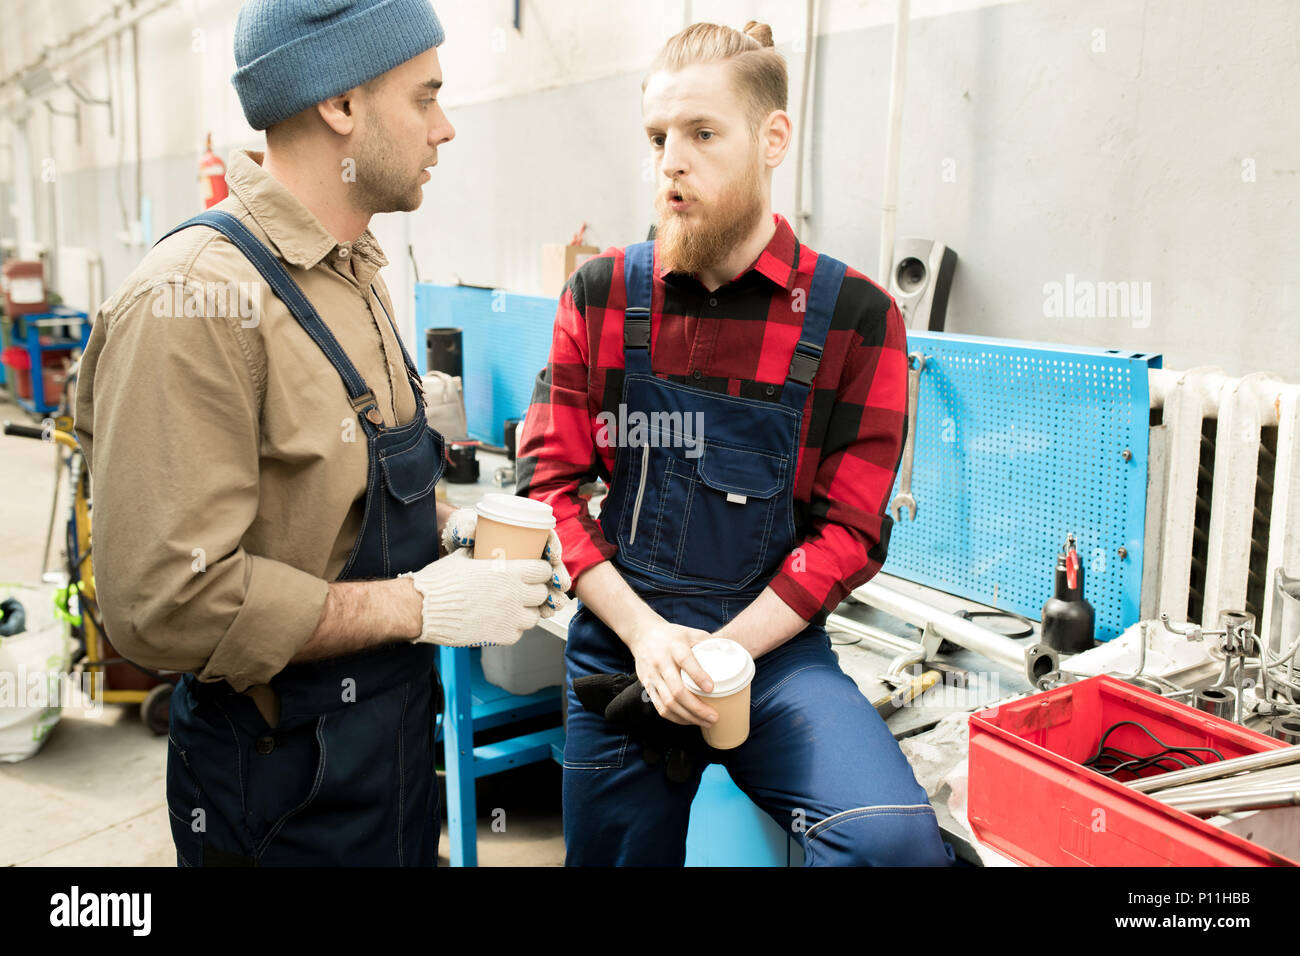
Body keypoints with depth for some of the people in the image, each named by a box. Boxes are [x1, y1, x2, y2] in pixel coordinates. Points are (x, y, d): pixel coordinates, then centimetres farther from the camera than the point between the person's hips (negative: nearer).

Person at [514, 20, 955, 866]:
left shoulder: (854, 317, -5)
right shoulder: (602, 295, 1)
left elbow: (849, 532, -4)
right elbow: (550, 482, 0)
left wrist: (722, 653, -15)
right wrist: (645, 633, -12)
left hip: (771, 644, -2)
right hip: (619, 645, 3)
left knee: (896, 840, -26)